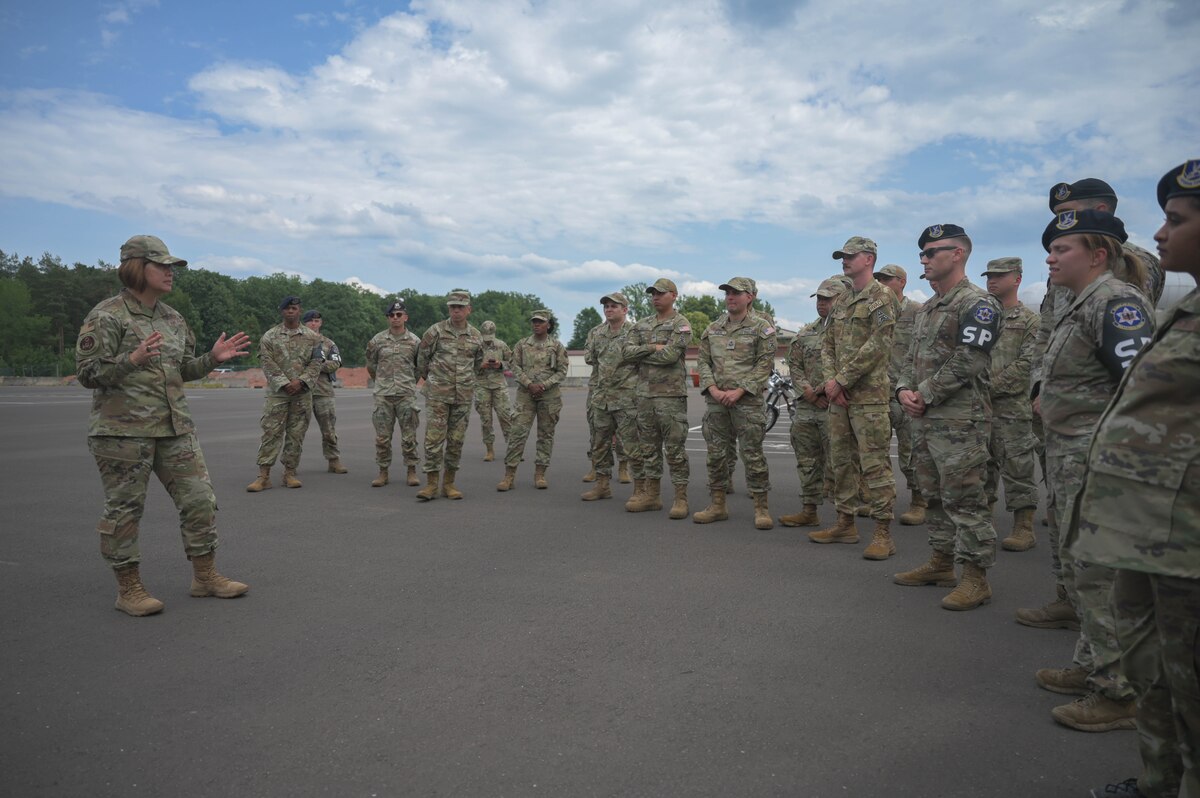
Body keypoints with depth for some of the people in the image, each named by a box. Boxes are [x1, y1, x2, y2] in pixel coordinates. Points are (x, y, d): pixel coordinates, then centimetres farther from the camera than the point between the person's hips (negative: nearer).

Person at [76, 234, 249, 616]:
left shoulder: (172, 317, 13)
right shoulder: (106, 316, -7)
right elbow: (87, 373, -11)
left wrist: (212, 358, 3)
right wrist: (134, 359, -26)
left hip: (175, 426, 7)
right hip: (123, 430, -6)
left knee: (199, 499, 5)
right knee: (124, 509, 3)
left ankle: (205, 575, 18)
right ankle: (129, 588, 17)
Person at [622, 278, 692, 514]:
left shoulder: (681, 325, -4)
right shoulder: (642, 324, 15)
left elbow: (670, 355, -17)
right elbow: (627, 351, 3)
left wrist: (641, 354, -5)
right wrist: (652, 348, -11)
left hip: (671, 394, -6)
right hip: (645, 394, 6)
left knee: (675, 448, -3)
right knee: (647, 447, 11)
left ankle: (681, 498, 4)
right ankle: (651, 495, 19)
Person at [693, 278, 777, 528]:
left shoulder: (762, 327, -1)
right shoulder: (713, 328, 13)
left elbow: (765, 365, -7)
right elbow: (703, 361, 10)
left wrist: (738, 391, -14)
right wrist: (713, 390, -6)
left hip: (748, 401, -5)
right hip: (716, 401, 5)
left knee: (752, 455, -3)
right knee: (716, 453, 8)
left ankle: (761, 508, 7)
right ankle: (717, 505, 19)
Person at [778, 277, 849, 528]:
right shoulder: (805, 333, 16)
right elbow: (794, 365, 12)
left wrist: (826, 387, -15)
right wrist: (808, 391, -4)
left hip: (834, 406, -6)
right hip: (805, 406, 6)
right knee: (807, 462, 12)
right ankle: (809, 511, 22)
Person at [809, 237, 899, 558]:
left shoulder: (882, 297, -6)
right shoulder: (840, 302, 18)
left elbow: (877, 345, -16)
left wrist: (842, 379, -15)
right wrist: (830, 380, -2)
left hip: (869, 395, -8)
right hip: (839, 396, 8)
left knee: (875, 464, -6)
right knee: (842, 461, 13)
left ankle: (883, 534, 0)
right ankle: (845, 524, 23)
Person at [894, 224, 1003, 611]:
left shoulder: (977, 303, -10)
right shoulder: (926, 309, 19)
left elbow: (967, 362, -19)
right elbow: (912, 357, 20)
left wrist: (925, 395, -15)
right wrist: (904, 390, 1)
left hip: (960, 419, -9)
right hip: (924, 419, 9)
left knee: (964, 499, -5)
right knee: (934, 495, 15)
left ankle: (976, 578, 3)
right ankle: (941, 563, 27)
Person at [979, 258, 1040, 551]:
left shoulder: (1030, 321, -1)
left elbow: (1027, 365, -11)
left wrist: (992, 385, -16)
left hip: (1012, 407, -5)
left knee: (1017, 468, -2)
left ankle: (1024, 528, 7)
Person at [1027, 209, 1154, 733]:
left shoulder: (1116, 302, -14)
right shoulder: (1079, 305, 17)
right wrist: (1045, 398, 10)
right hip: (1069, 457, 11)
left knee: (1099, 574, -4)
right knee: (1079, 570, 18)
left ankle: (1120, 692, 9)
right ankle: (1091, 667, 32)